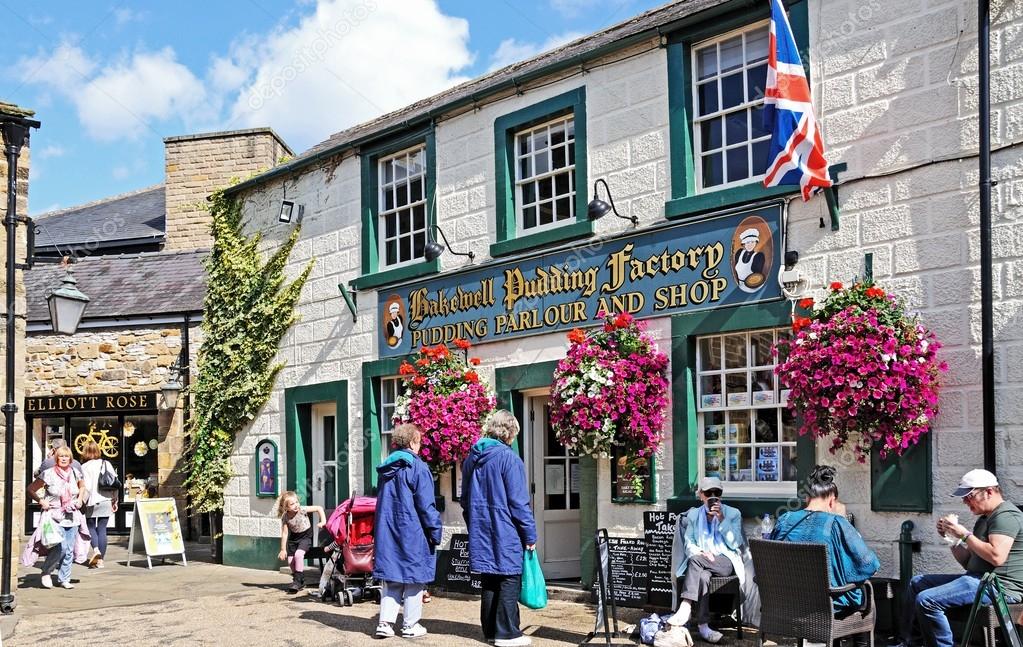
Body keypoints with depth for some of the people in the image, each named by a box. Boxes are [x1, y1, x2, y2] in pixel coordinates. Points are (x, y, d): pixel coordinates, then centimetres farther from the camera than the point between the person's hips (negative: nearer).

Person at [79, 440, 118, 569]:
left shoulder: (85, 467, -7)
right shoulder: (107, 464, 4)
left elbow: (86, 487, -13)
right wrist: (115, 500, 13)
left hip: (92, 502, -3)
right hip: (106, 501, 3)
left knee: (91, 526, 13)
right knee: (102, 529, 6)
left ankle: (96, 549, -12)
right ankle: (100, 560, 6)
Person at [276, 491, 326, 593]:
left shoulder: (302, 509, -19)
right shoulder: (285, 517, -13)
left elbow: (319, 508, -14)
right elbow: (284, 533, -9)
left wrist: (323, 521, -21)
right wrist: (283, 549, -9)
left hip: (306, 536, -4)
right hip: (293, 538, 4)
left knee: (298, 554, -26)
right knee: (290, 560, -3)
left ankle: (297, 581, -18)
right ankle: (300, 581, 18)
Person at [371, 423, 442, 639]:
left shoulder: (385, 469, 11)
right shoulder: (418, 468, -12)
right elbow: (426, 505, -14)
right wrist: (435, 532, -7)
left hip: (387, 532, 6)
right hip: (412, 533, -6)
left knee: (391, 579, 11)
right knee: (414, 577, 4)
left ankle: (385, 623, 5)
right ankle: (410, 625, 9)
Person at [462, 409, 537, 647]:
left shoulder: (472, 459, 10)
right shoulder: (508, 458, -13)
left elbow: (465, 499, 18)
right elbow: (519, 501, -13)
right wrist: (530, 534, -6)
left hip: (481, 533, 7)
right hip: (506, 533, -7)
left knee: (489, 582, 13)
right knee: (509, 581, 0)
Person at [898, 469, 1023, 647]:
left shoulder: (1006, 515, -11)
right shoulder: (984, 519, 21)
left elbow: (996, 557, -26)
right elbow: (968, 562, 20)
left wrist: (965, 534, -16)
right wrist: (951, 538, 6)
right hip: (979, 578, 11)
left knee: (926, 600, -24)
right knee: (917, 583, 17)